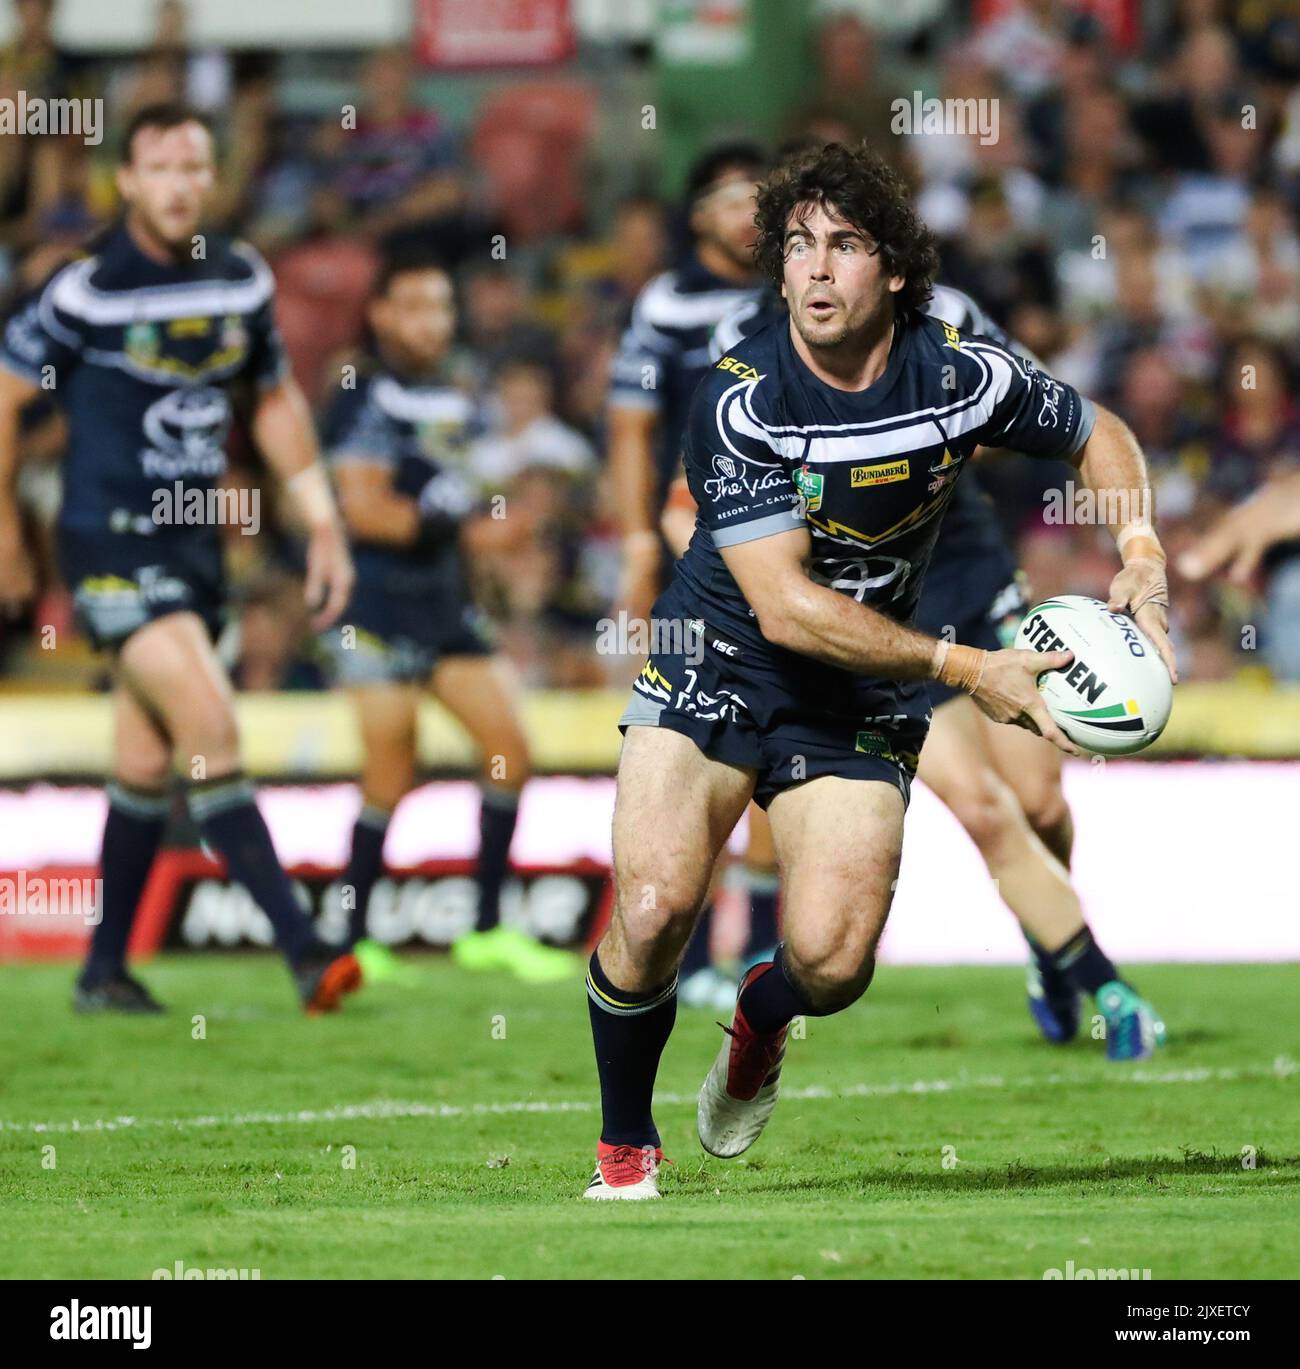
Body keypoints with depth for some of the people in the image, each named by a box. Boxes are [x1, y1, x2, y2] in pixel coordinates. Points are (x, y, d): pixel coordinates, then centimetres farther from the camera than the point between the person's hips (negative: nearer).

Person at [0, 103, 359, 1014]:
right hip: (111, 542, -6)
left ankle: (105, 971, 21)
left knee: (148, 761, 10)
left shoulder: (243, 281, 5)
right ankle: (303, 949, -22)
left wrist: (322, 522, 14)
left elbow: (276, 400, 19)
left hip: (196, 544, 6)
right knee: (208, 721, -19)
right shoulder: (89, 291, -12)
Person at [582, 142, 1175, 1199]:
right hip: (721, 656, -2)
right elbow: (786, 607, -23)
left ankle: (762, 1016, 25)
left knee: (833, 961, -15)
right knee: (653, 908, -21)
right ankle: (625, 1146, 6)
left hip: (864, 697, 2)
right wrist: (965, 668, -26)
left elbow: (1099, 434, 9)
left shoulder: (961, 375, -12)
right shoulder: (739, 400, -20)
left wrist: (1144, 560, -8)